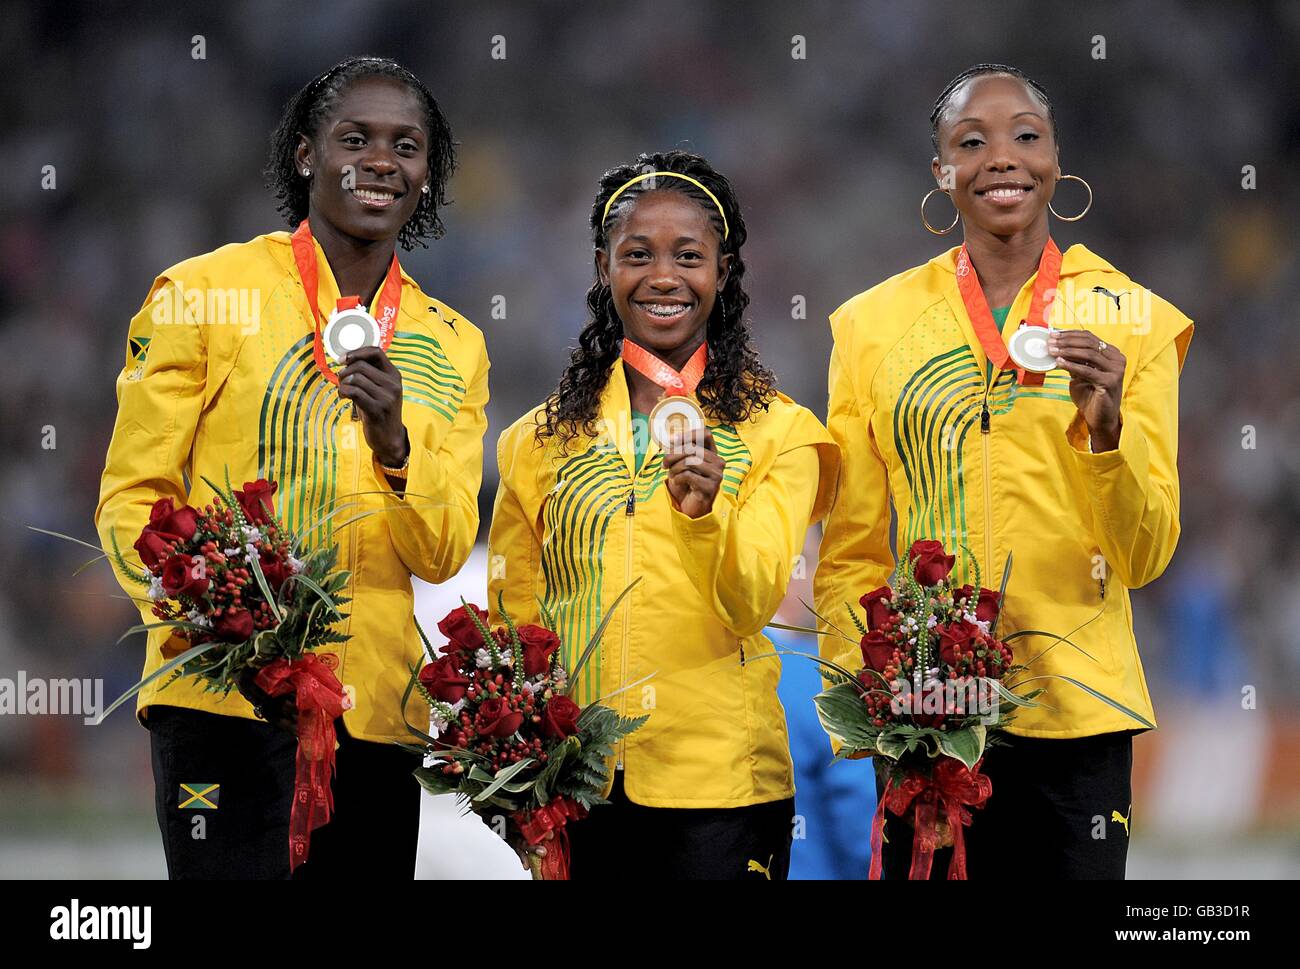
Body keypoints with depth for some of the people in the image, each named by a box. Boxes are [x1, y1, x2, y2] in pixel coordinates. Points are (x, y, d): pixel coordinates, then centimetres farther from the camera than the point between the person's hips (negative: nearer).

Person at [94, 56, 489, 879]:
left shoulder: (453, 347, 13)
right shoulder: (204, 293, 1)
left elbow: (443, 556, 6)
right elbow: (133, 497, -1)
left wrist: (393, 442, -13)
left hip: (376, 714, 4)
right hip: (226, 704, -4)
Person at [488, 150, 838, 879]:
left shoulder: (778, 431, 1)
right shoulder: (543, 437, 7)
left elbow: (754, 603, -11)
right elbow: (514, 615, 11)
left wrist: (707, 511, -29)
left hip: (716, 783, -2)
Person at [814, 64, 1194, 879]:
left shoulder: (1132, 320, 3)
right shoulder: (876, 324, 5)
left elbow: (1145, 558, 0)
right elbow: (850, 551, 9)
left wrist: (1107, 427, -16)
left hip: (1073, 704, -1)